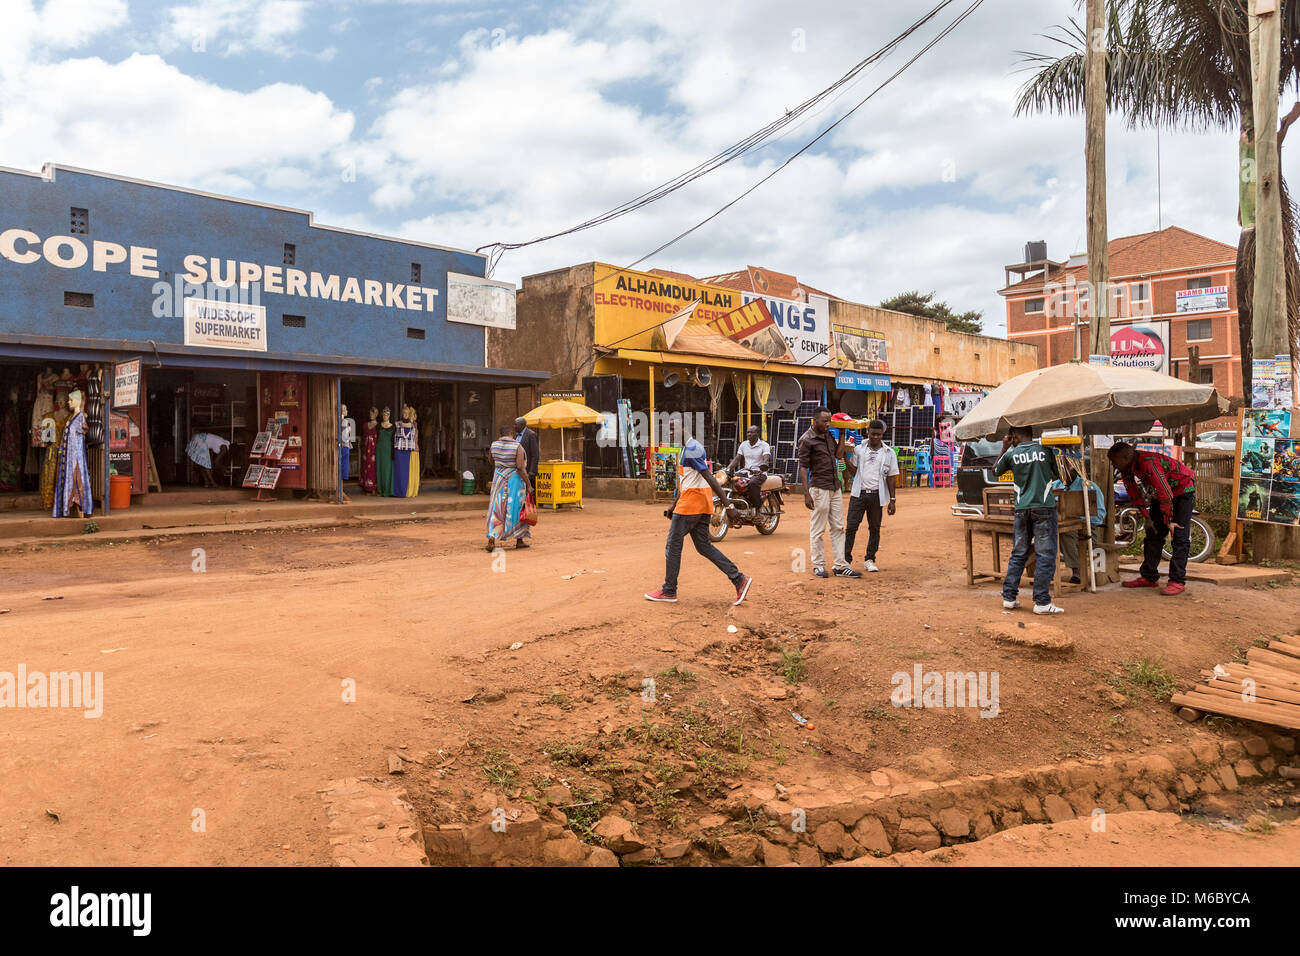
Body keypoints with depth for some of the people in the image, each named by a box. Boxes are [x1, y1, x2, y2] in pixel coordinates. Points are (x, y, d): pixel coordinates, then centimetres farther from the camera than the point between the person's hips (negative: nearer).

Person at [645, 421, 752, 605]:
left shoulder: (691, 448, -13)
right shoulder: (687, 448, 19)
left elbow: (708, 475, -22)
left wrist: (724, 499, -27)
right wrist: (674, 505, 26)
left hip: (690, 504, -10)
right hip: (702, 506, 10)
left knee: (673, 545, 2)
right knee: (703, 546, 11)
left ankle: (668, 591, 11)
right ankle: (739, 579, 5)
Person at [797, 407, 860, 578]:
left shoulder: (828, 435, 12)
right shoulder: (806, 440, -11)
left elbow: (839, 455, 11)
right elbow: (803, 467, -13)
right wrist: (806, 494, -18)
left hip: (835, 487, 8)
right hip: (819, 488, -8)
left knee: (838, 528, 8)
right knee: (818, 529, 1)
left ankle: (840, 566, 11)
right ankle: (818, 565, 11)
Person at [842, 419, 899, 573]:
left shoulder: (889, 453, 5)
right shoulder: (858, 449, 7)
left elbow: (891, 477, 5)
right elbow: (853, 472, 5)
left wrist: (892, 500, 1)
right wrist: (845, 456, -8)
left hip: (877, 495, 0)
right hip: (858, 494, 0)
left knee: (874, 529, 7)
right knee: (851, 527, -5)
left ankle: (870, 560, 18)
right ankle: (846, 560, 0)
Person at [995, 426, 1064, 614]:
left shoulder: (1011, 454, 1)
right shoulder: (1045, 450, -1)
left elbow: (996, 471, 20)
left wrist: (1004, 449, 25)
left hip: (1022, 509, 3)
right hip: (1044, 507, -2)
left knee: (1018, 554, 12)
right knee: (1045, 555, 0)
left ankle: (1009, 597, 15)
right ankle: (1041, 602, -2)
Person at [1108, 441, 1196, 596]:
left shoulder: (1148, 463, -35)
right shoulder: (1126, 469, -8)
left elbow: (1165, 494, -32)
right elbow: (1134, 495, 3)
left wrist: (1169, 521, -24)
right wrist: (1147, 517, 0)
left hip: (1183, 489, -9)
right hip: (1161, 493, 9)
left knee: (1180, 537, -12)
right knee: (1153, 534, 7)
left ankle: (1178, 581, -13)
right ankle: (1149, 577, 12)